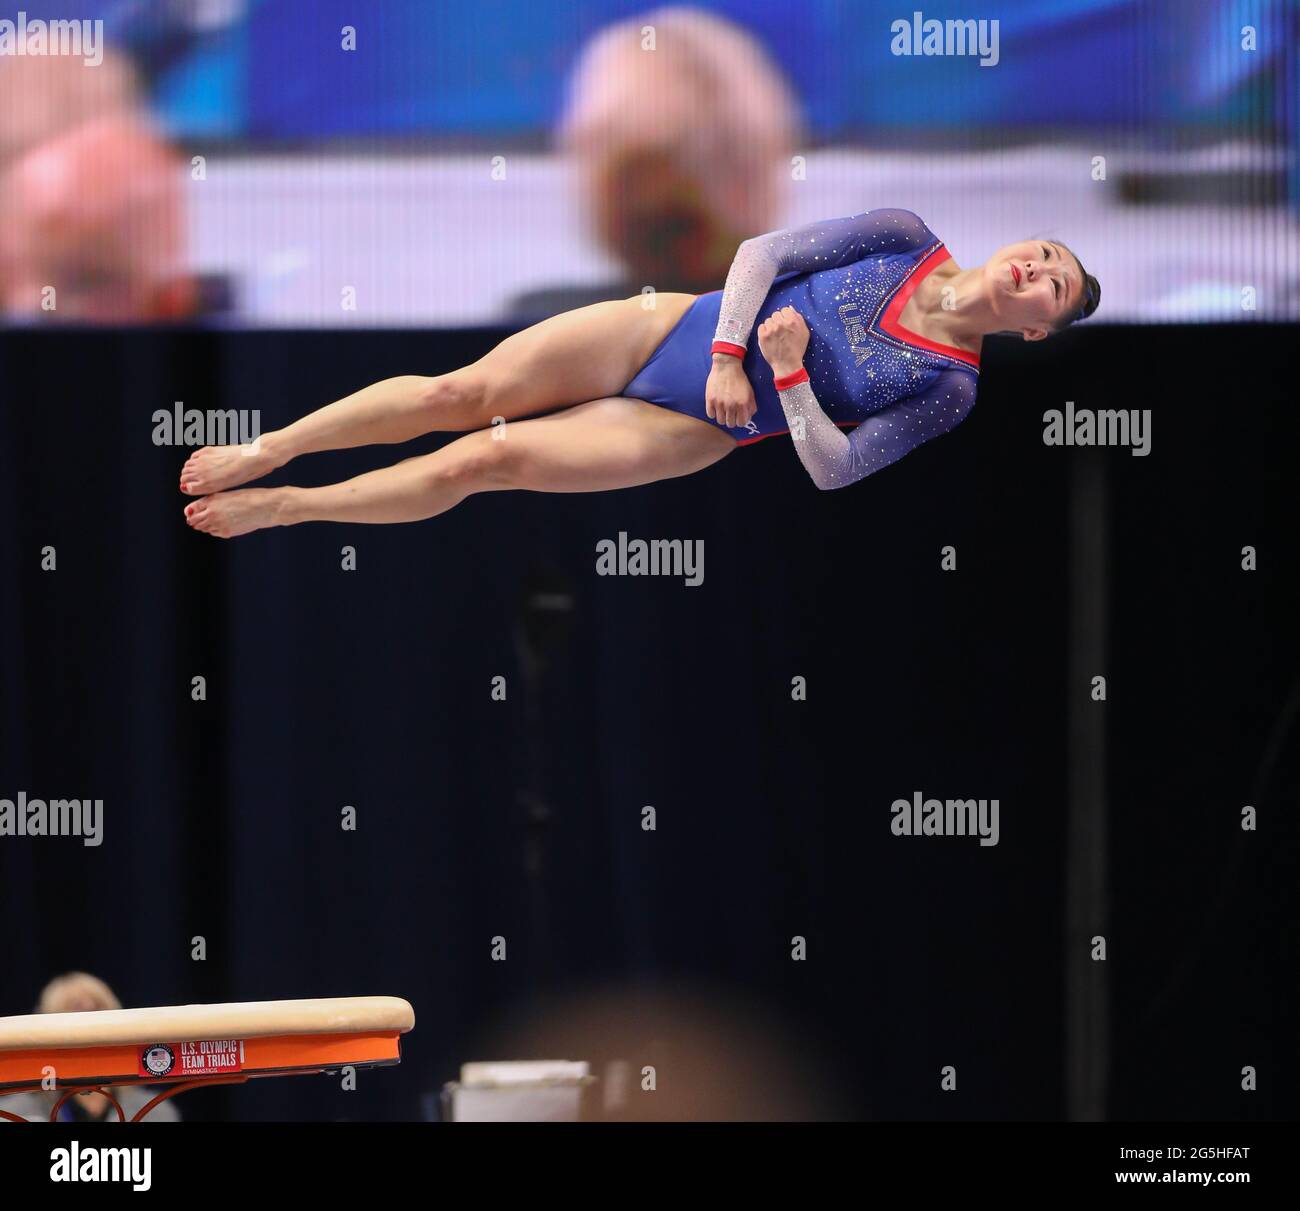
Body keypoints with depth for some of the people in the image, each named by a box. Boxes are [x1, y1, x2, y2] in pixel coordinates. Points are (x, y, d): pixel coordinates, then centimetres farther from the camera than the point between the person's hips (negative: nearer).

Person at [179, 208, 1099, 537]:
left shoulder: (947, 389, -5)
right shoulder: (907, 239, 1)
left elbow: (832, 467, -10)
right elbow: (763, 253, 2)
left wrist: (789, 376, -21)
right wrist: (729, 353, -11)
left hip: (694, 429, -2)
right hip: (673, 329, 2)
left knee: (488, 458, -14)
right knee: (458, 392, -10)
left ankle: (281, 509, -3)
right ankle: (266, 450, 3)